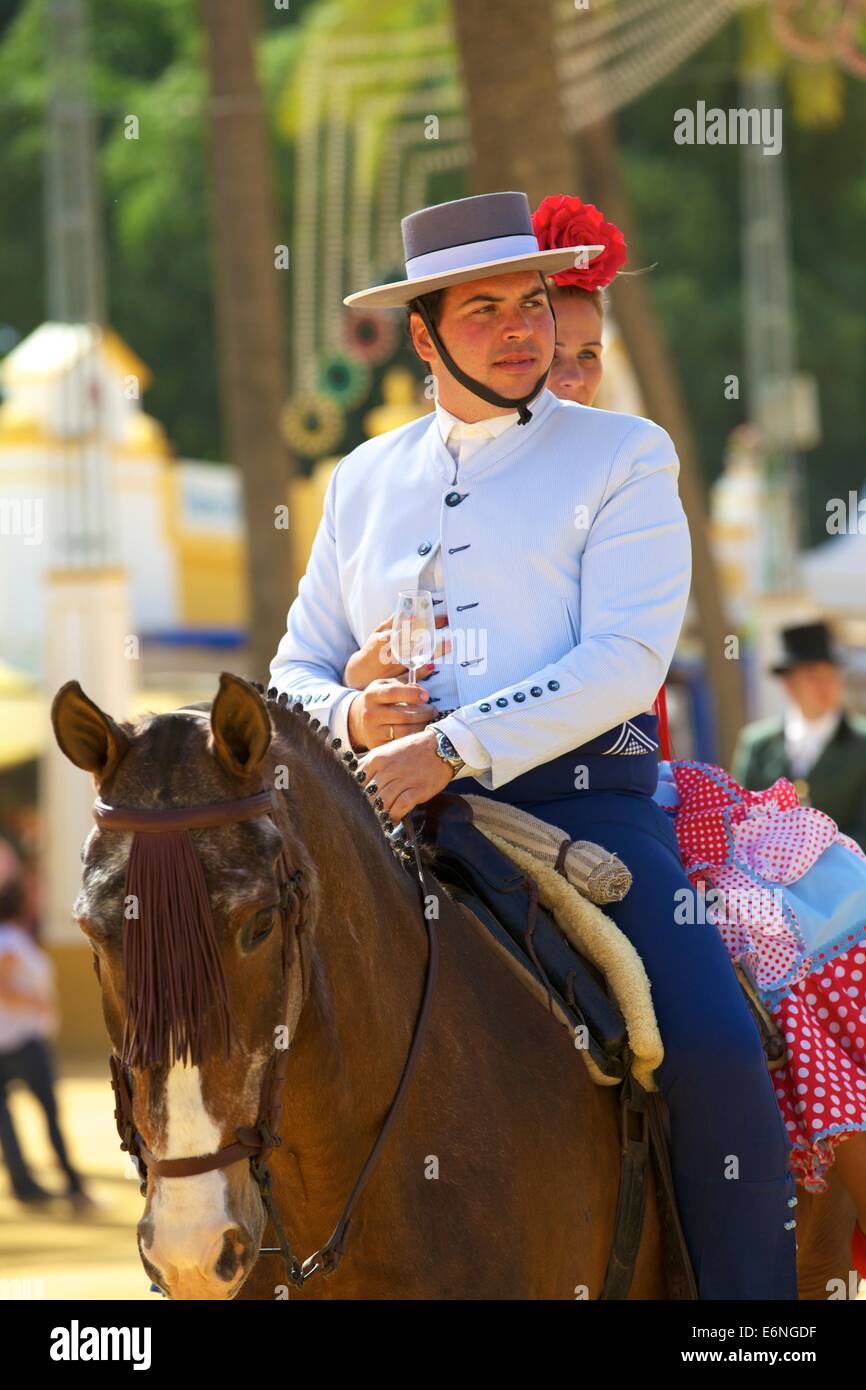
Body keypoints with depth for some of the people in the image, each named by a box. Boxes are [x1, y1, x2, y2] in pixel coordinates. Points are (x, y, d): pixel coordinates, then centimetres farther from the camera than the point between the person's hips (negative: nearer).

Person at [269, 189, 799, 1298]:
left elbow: (625, 661, -7)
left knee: (717, 1060, -24)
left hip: (582, 801, -4)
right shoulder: (364, 481, 18)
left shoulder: (624, 456, 5)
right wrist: (350, 717, -3)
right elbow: (296, 671, 22)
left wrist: (454, 748, -18)